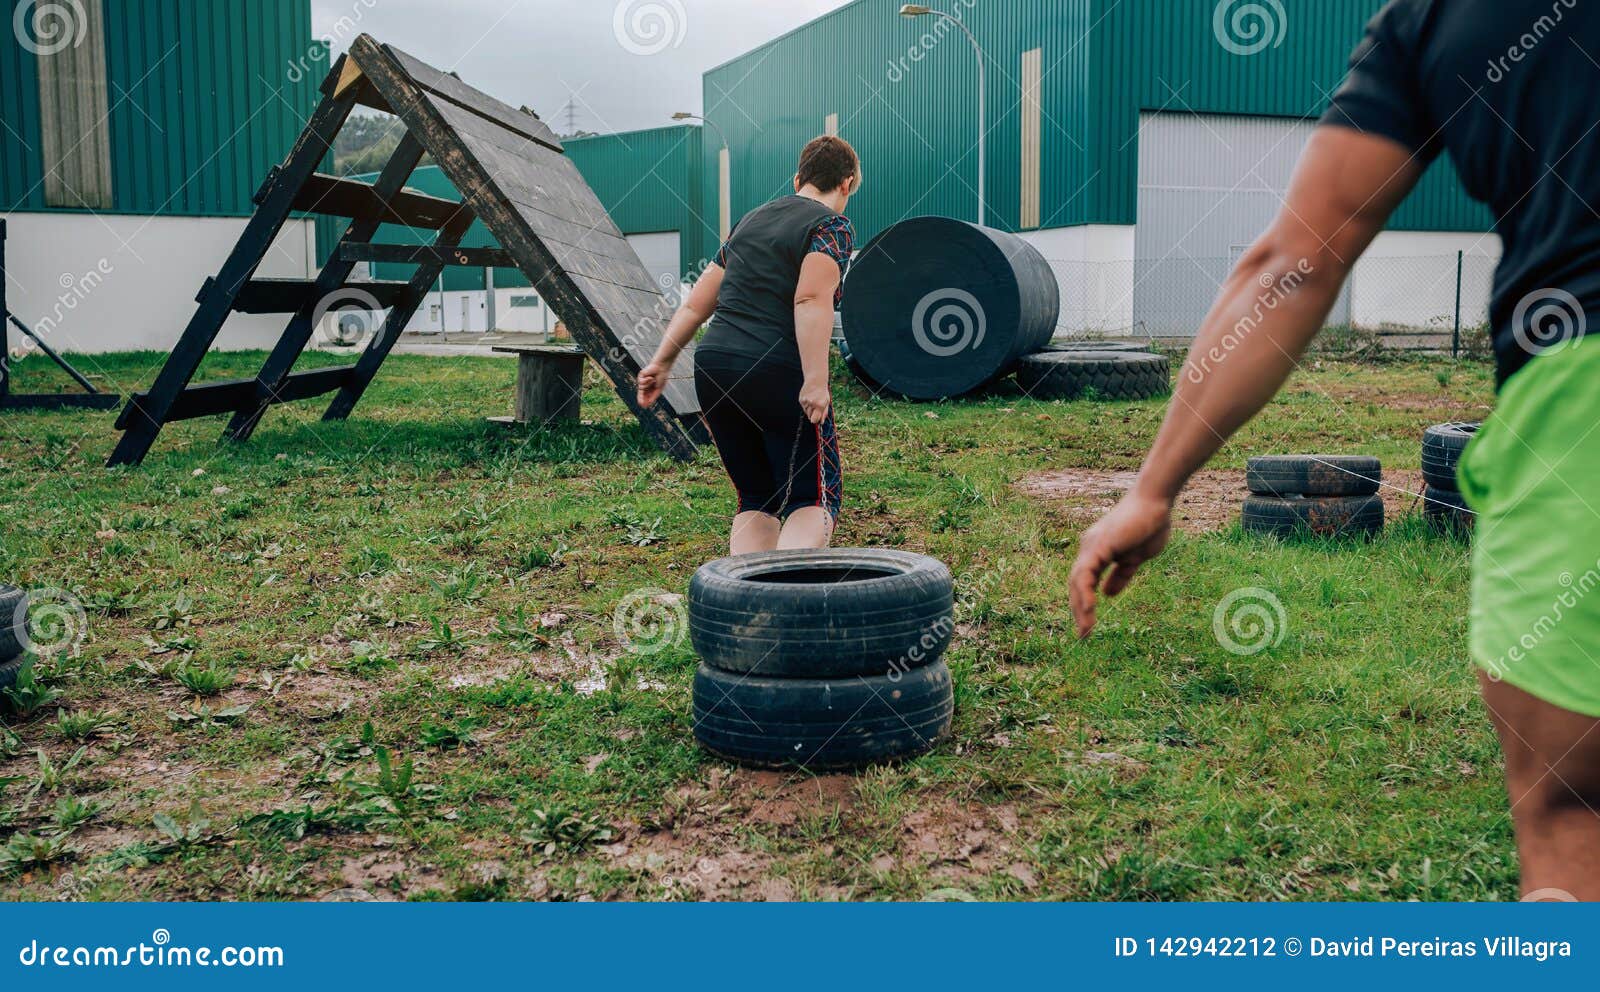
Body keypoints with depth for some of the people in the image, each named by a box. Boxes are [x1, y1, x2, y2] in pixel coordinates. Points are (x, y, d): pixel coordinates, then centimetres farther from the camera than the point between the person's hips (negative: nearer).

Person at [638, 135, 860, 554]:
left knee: (755, 499, 16)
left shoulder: (751, 220, 22)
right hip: (779, 375, -6)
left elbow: (696, 303, 21)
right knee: (814, 499, 2)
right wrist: (816, 382, -21)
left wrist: (661, 362, 24)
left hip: (713, 366, 6)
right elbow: (812, 301, -17)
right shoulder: (833, 227, 1)